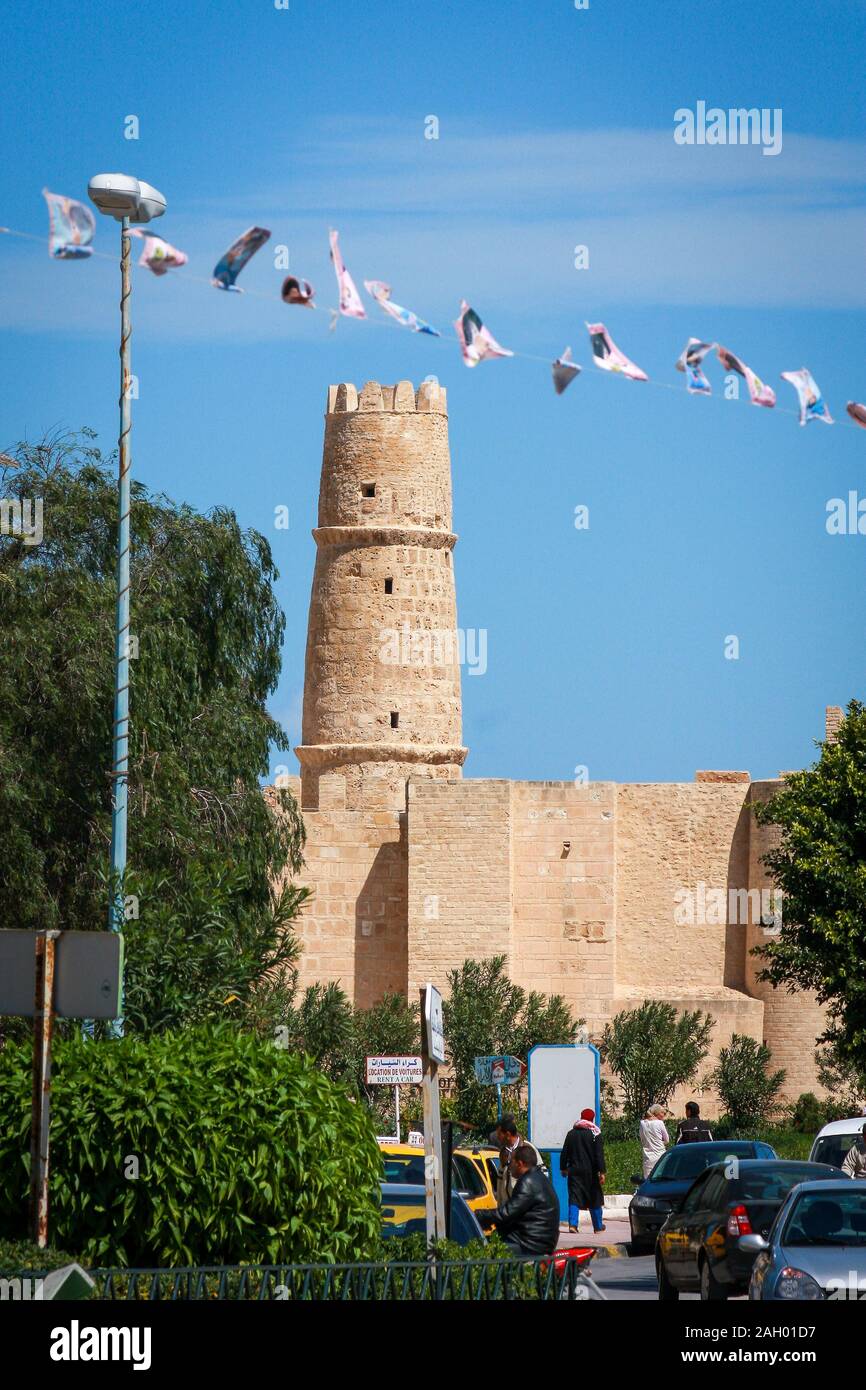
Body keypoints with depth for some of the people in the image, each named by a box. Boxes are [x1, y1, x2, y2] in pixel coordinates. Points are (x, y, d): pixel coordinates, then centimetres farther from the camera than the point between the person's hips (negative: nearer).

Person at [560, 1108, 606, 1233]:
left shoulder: (571, 1133, 6)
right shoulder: (595, 1134, -4)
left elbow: (564, 1153, 10)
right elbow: (599, 1155, -9)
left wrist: (563, 1168, 20)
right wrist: (601, 1172, -10)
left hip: (574, 1171, 2)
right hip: (590, 1171, -2)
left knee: (574, 1198, -1)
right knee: (595, 1198, 10)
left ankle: (573, 1224, -17)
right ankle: (598, 1226, 19)